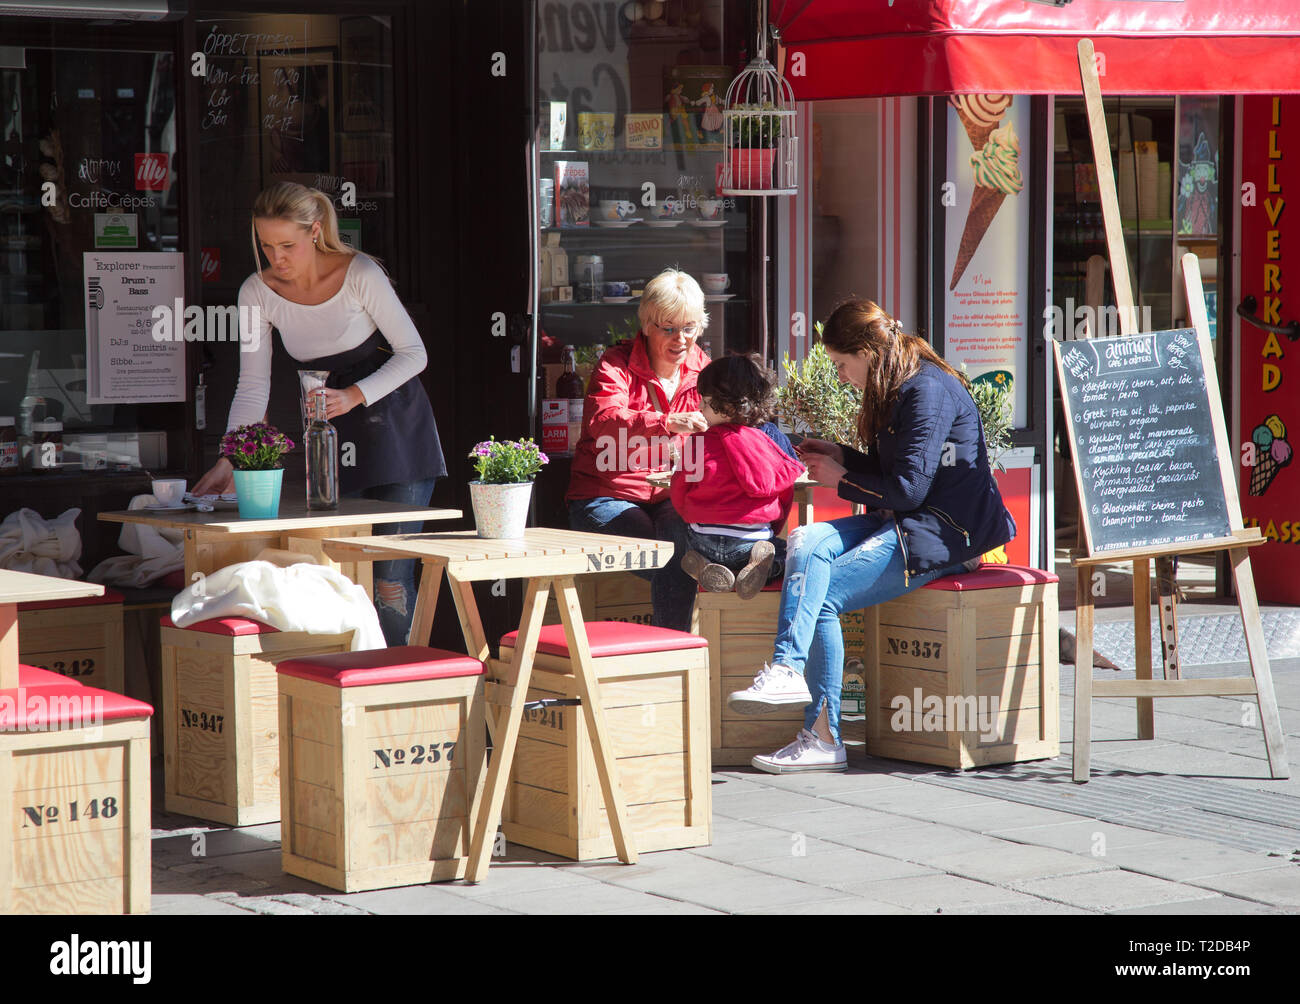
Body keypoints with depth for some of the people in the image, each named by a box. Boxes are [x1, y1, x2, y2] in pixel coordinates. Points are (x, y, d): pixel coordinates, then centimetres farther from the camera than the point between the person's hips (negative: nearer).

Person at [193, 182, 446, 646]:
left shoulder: (359, 274, -17)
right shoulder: (257, 292, -7)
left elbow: (413, 353, -11)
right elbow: (253, 386, -2)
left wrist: (356, 394, -25)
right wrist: (229, 460, -14)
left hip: (393, 422, -4)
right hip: (327, 431, 4)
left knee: (390, 581, -9)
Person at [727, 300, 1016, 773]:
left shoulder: (928, 391, -15)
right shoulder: (896, 389, 16)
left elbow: (908, 488, -18)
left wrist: (841, 478, -5)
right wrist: (841, 456, 15)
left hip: (944, 531, -9)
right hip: (899, 522, 9)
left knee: (823, 597, -20)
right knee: (807, 541, -17)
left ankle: (823, 737, -15)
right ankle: (787, 668, -29)